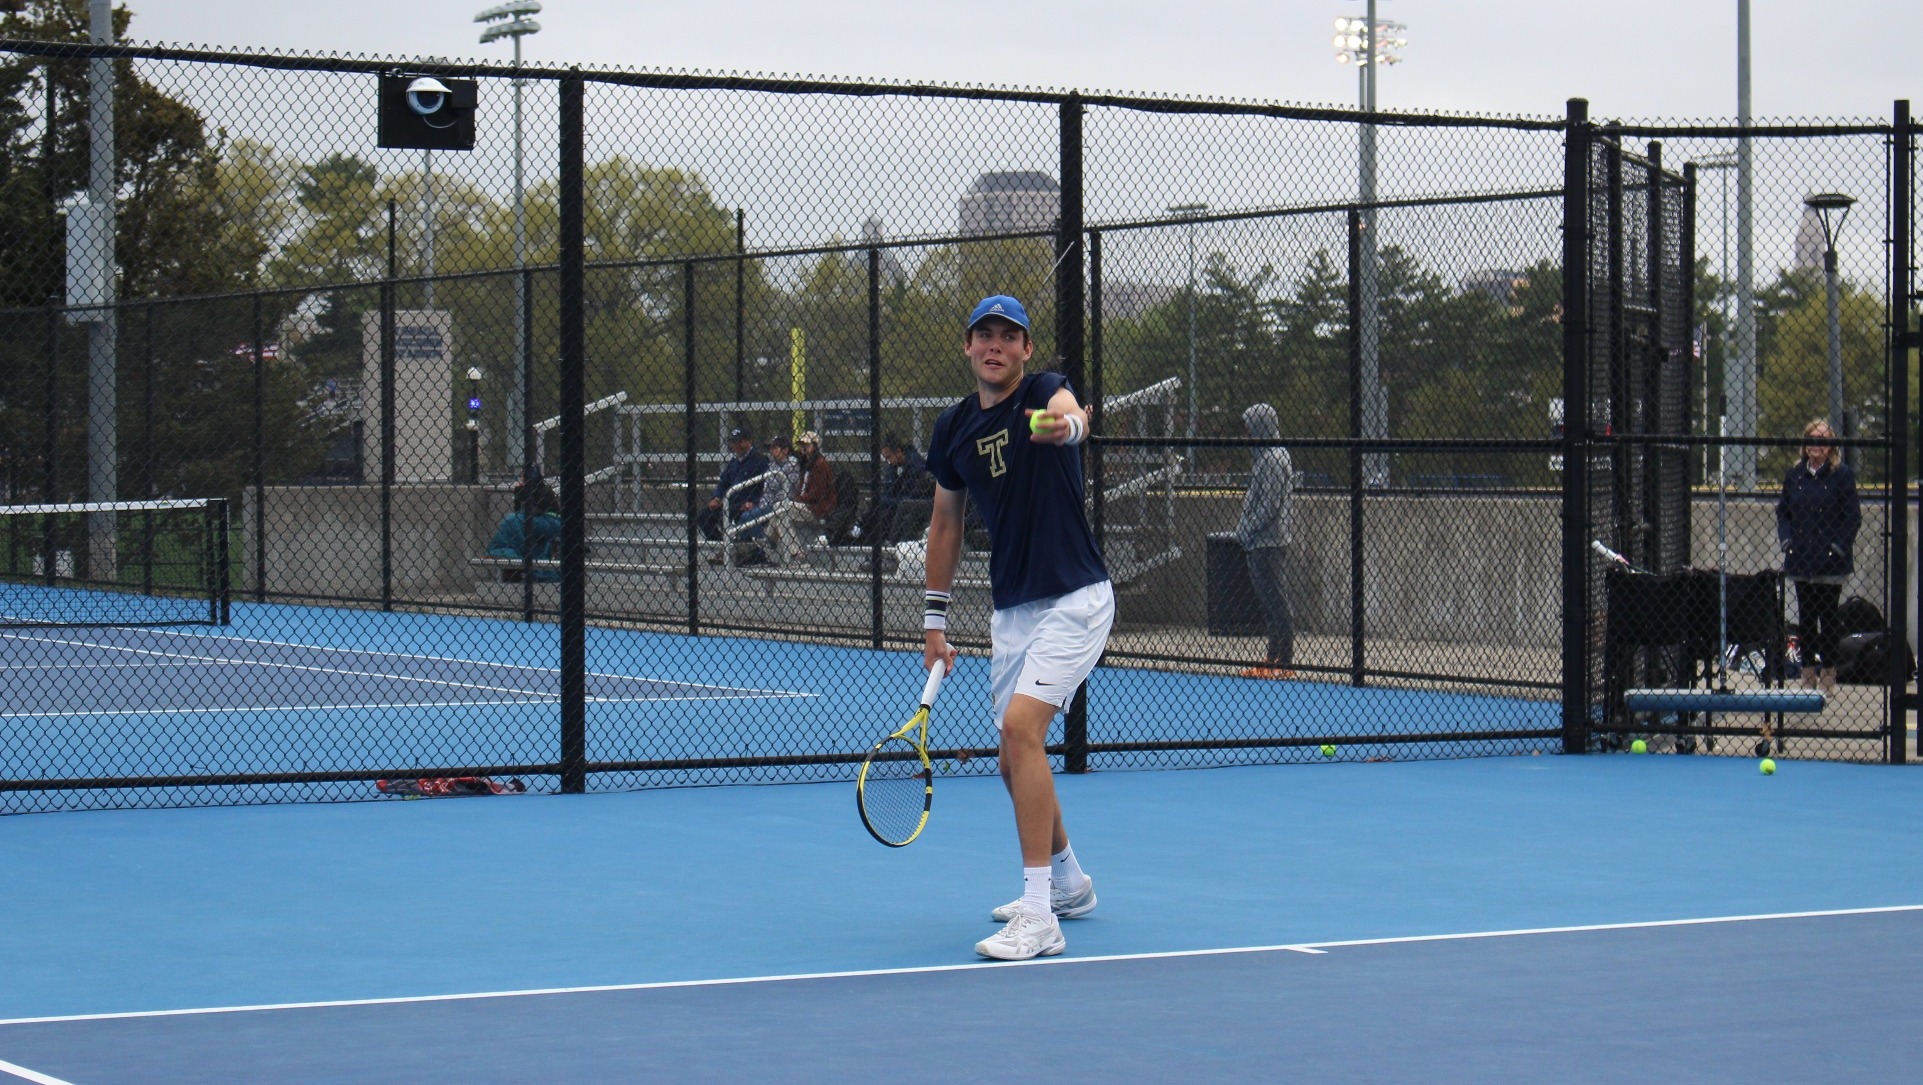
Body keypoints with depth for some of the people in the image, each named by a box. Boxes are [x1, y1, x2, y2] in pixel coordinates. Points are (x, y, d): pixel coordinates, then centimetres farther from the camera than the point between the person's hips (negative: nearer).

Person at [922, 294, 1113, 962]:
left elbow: (1074, 415, -38)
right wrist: (934, 618, 17)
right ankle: (1068, 883, 39)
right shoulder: (953, 429, 6)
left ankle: (1038, 918, -24)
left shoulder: (1045, 393, -12)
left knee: (1021, 726, -24)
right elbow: (946, 521, 19)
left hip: (1073, 600, -7)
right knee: (1016, 764, 13)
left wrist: (1066, 425, -62)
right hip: (1010, 610, 7)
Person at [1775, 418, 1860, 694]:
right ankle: (1808, 672, 15)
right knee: (1804, 616, 8)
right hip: (1801, 558, 4)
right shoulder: (1794, 474, 8)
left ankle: (1828, 672, 9)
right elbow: (1783, 510, 15)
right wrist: (1786, 539, 1)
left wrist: (1839, 545, -14)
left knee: (1828, 616, 1)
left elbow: (1852, 516, -5)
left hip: (1830, 559, -4)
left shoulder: (1842, 474, -5)